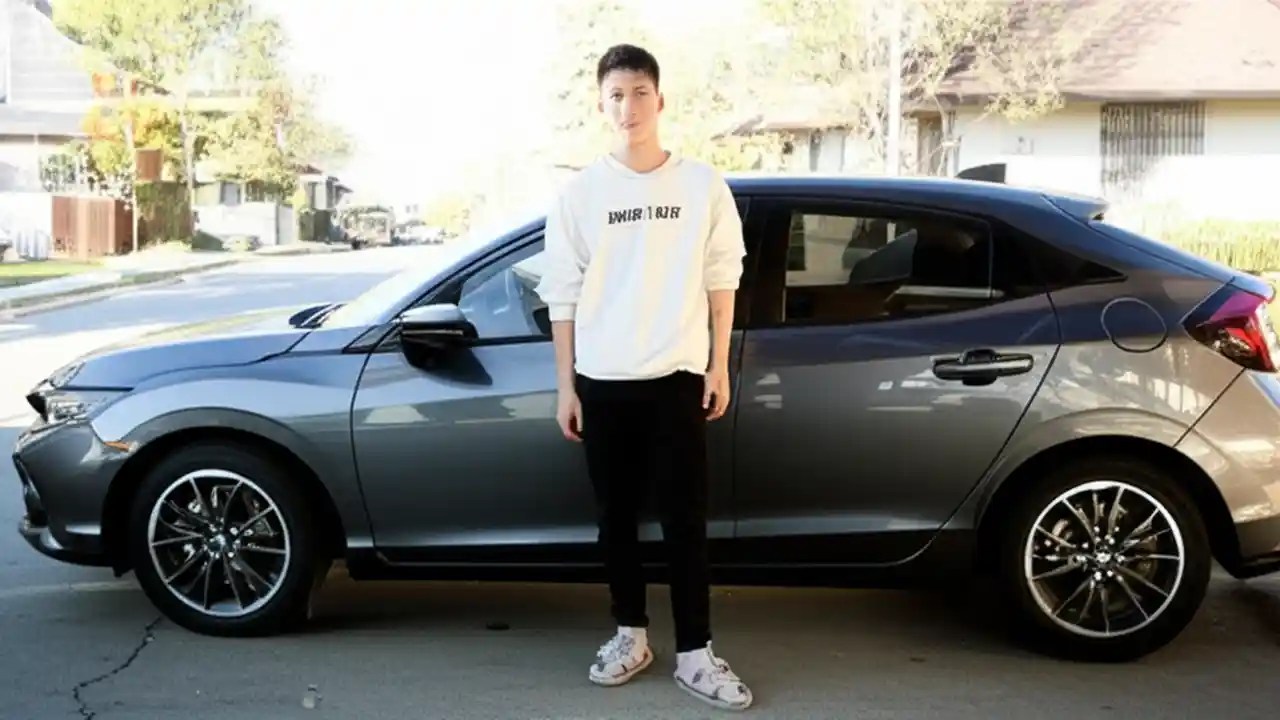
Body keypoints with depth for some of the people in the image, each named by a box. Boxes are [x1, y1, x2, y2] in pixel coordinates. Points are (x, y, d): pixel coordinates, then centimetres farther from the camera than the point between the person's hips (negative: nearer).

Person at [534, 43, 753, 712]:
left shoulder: (702, 184, 1)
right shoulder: (579, 192, 1)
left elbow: (721, 280, 5)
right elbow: (562, 296, 3)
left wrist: (719, 368, 2)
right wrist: (566, 386, 0)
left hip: (676, 376, -1)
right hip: (602, 380, 1)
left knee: (685, 518, 0)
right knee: (616, 515, 10)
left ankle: (694, 653, 8)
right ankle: (631, 633, 25)